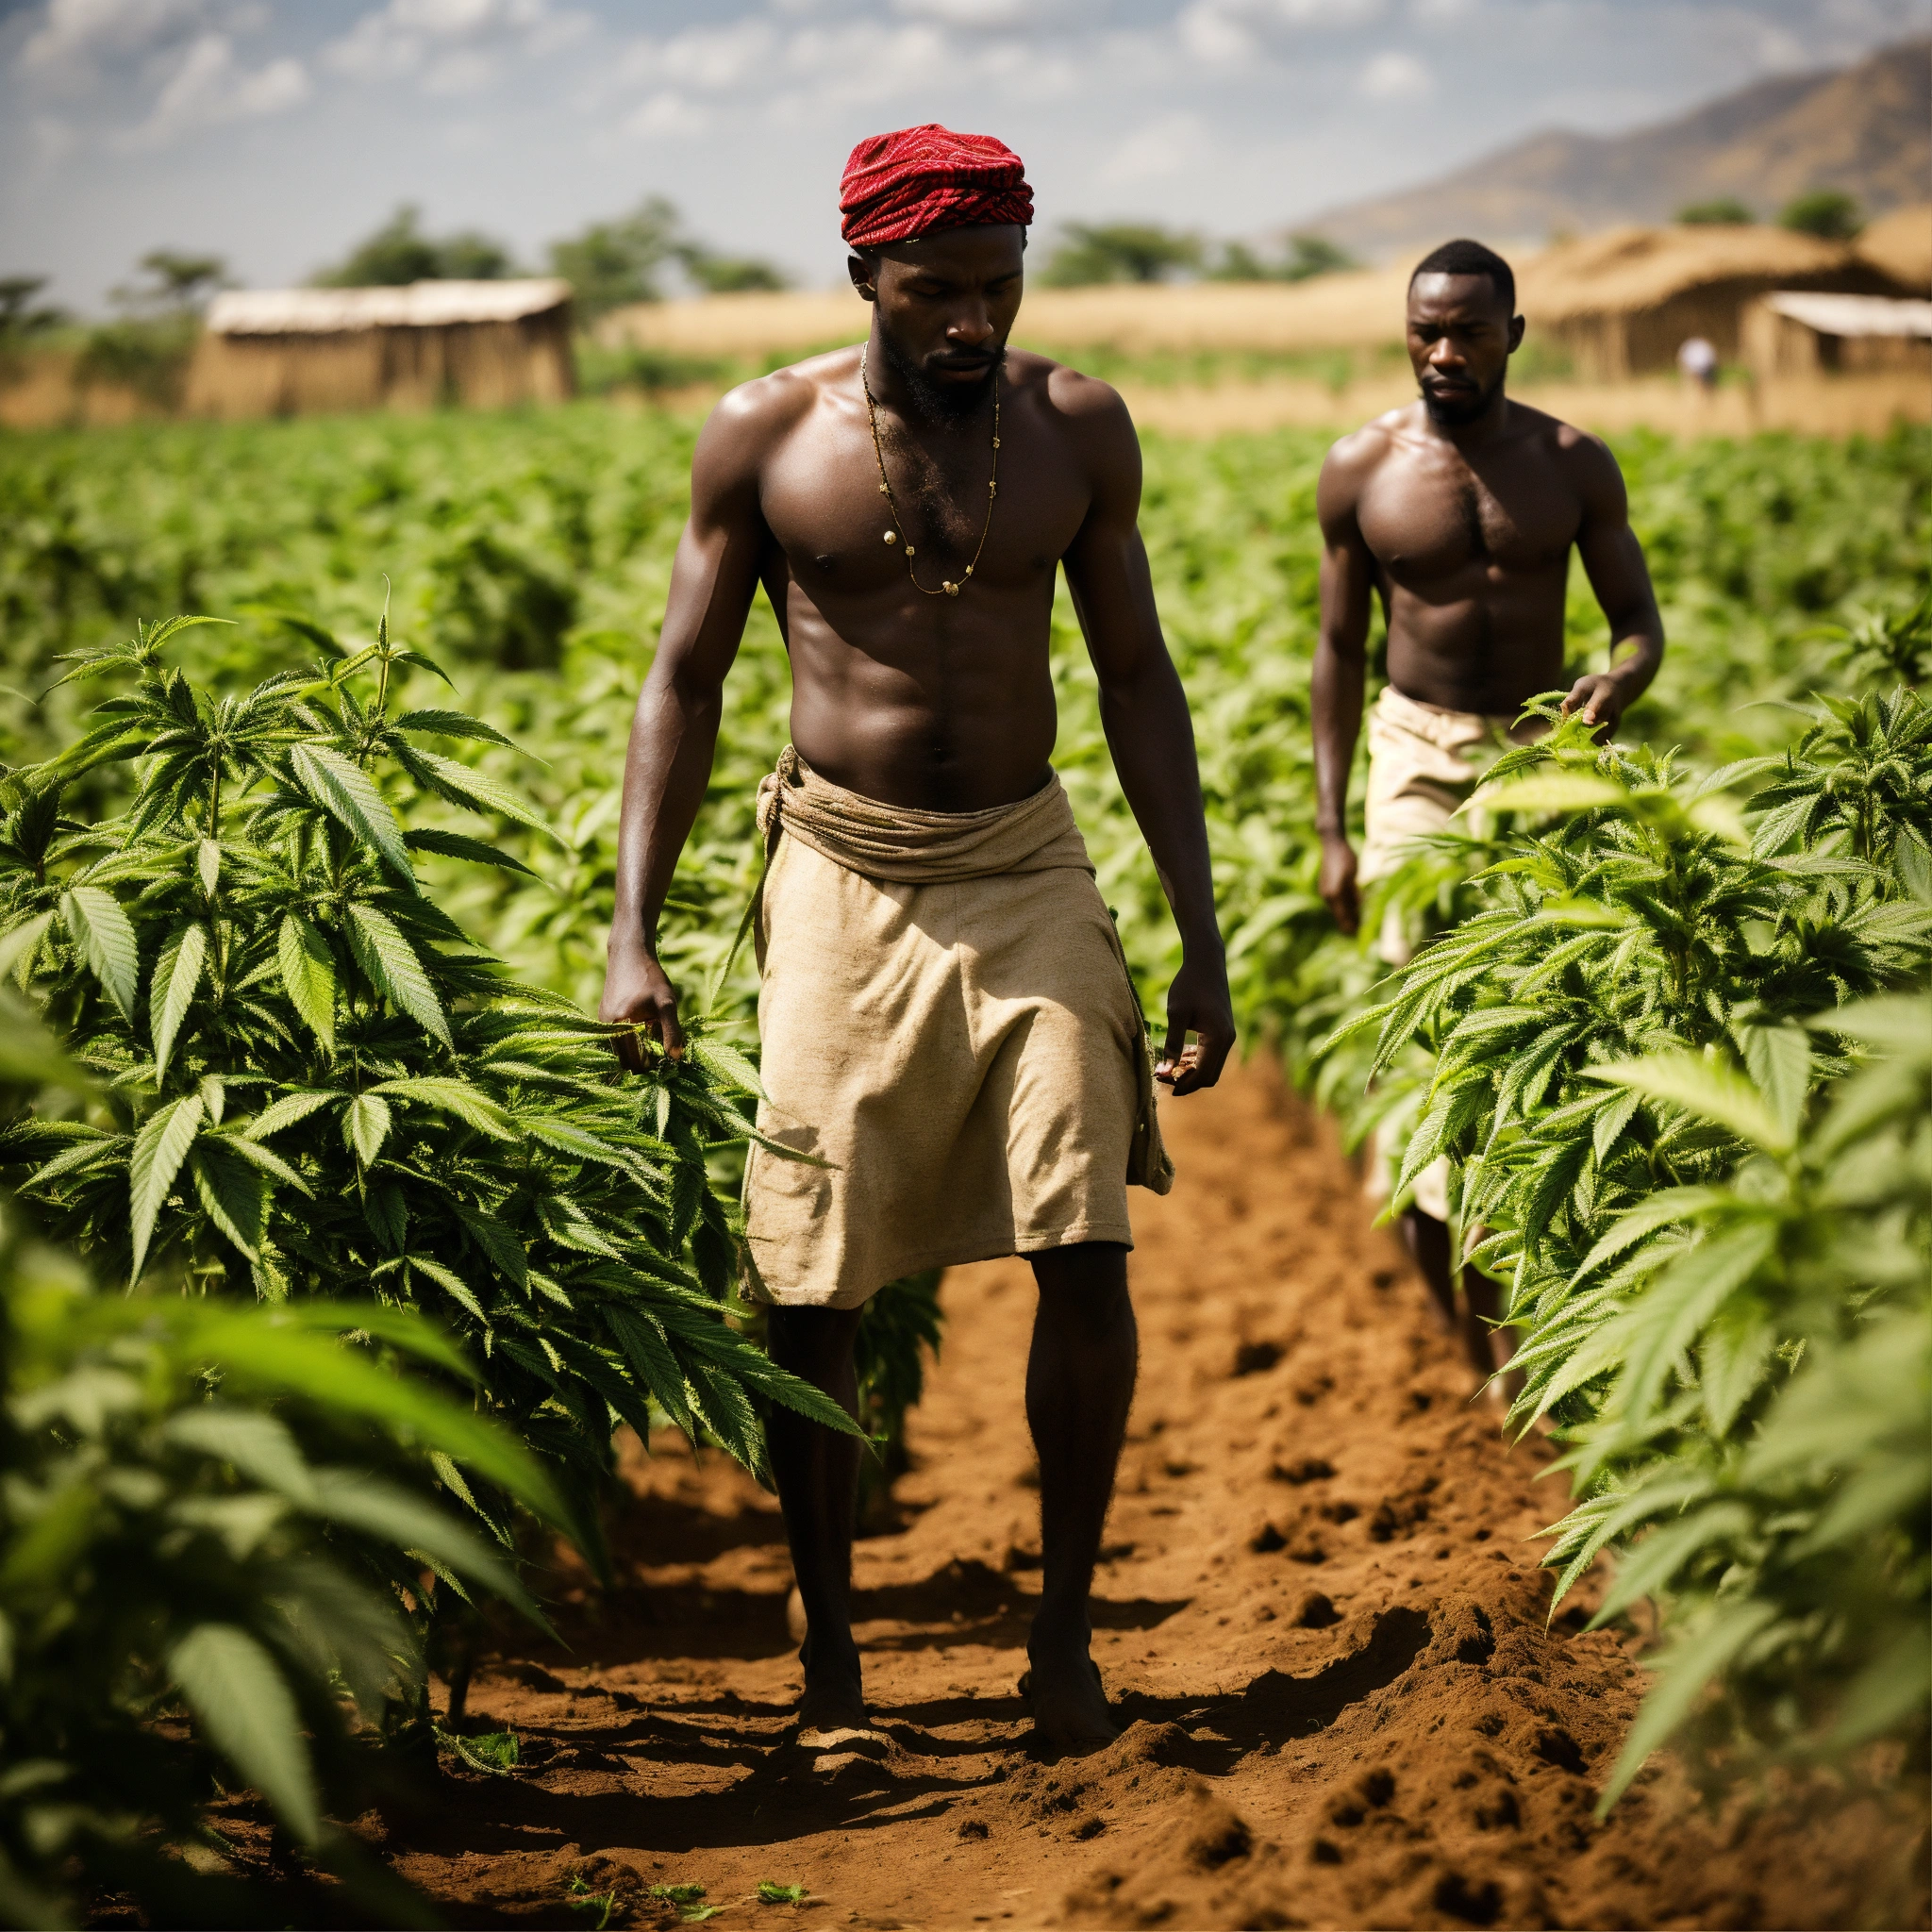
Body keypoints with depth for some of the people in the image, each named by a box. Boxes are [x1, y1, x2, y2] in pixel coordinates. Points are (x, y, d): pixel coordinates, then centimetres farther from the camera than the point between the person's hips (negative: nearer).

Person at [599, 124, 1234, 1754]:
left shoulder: (1078, 427, 2)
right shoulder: (767, 435, -3)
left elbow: (1138, 677, 8)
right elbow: (685, 684, 3)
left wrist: (1203, 938, 4)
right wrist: (634, 932, -4)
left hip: (1028, 866, 1)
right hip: (843, 872, -1)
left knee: (1085, 1255, -9)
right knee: (809, 1293, 0)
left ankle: (1064, 1631, 10)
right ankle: (831, 1659, 16)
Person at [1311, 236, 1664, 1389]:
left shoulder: (1574, 465, 0)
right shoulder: (1361, 471, -2)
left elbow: (1642, 621, 3)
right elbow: (1339, 651, 5)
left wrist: (1619, 683, -23)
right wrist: (1331, 828, 1)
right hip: (1419, 753, -1)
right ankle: (1479, 1331, -3)